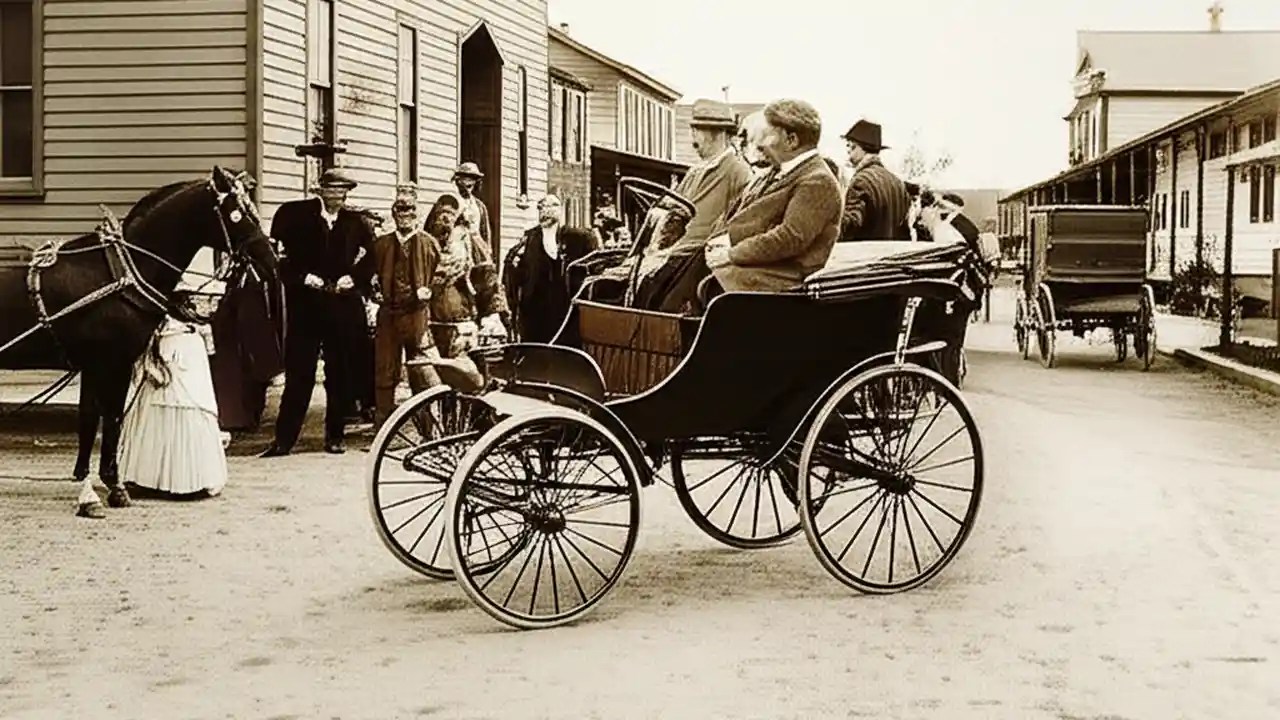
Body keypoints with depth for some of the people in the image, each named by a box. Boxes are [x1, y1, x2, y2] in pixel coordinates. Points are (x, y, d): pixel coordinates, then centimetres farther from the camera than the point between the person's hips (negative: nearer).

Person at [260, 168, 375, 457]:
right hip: (304, 303, -2)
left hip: (343, 305, 2)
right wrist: (302, 277, -10)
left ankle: (336, 435, 17)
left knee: (340, 375, 6)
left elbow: (371, 257, 13)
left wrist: (354, 279, -3)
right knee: (298, 373, -2)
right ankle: (284, 439, 1)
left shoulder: (356, 222, 9)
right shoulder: (294, 214, 1)